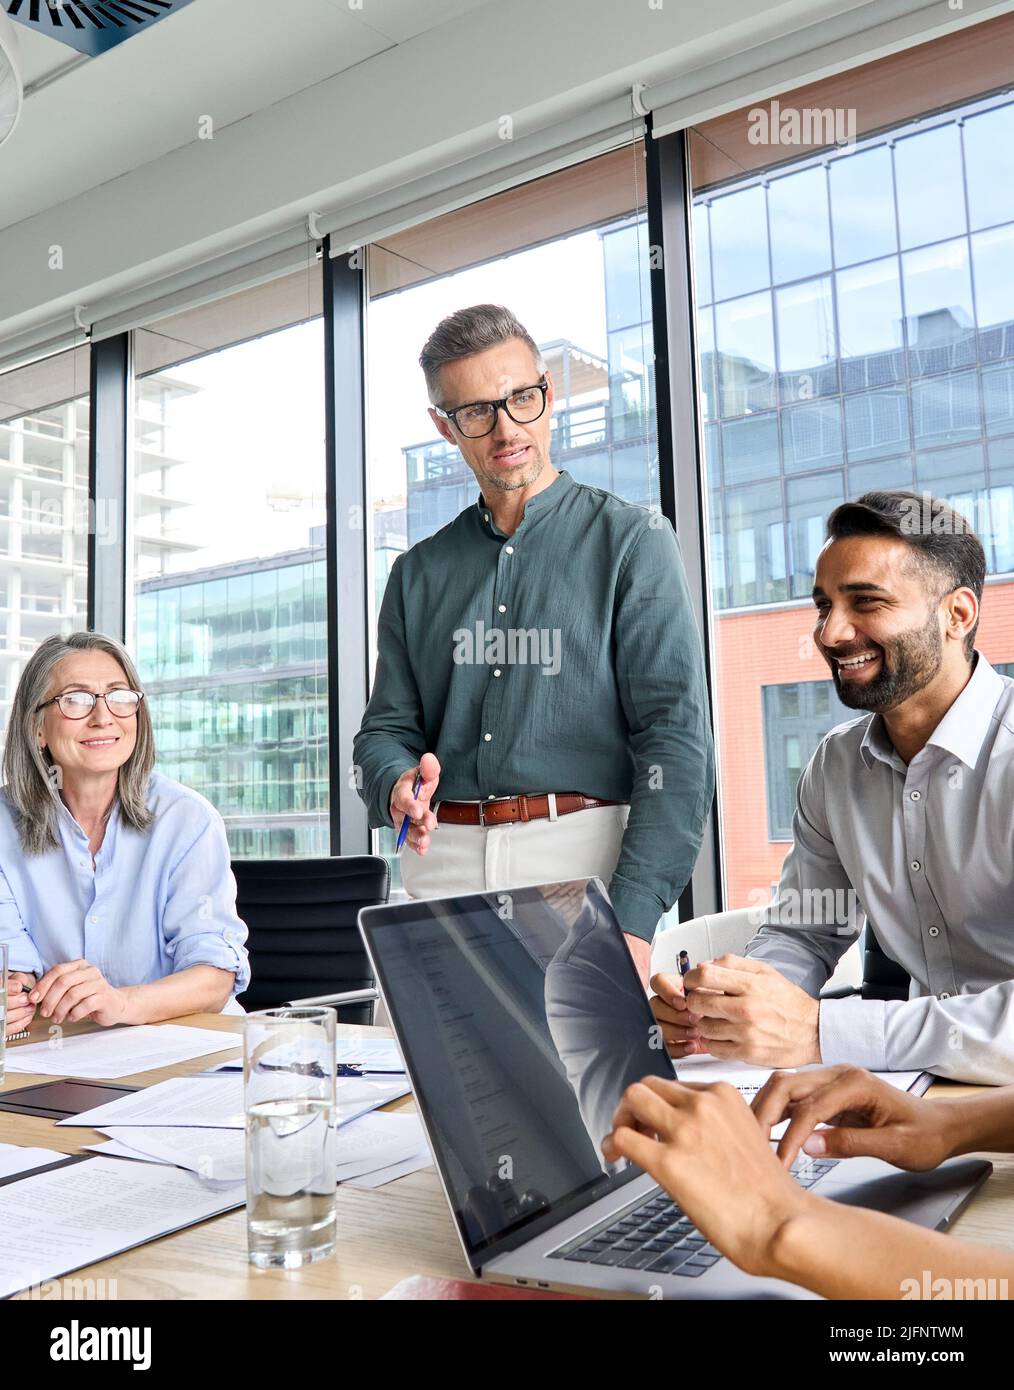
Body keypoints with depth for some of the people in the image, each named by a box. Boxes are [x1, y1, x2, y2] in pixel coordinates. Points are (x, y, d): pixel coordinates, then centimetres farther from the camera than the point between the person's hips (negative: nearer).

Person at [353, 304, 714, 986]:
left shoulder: (631, 539, 3)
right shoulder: (419, 573, 16)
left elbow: (677, 736, -7)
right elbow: (388, 728, 16)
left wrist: (634, 918, -16)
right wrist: (398, 786, -10)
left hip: (585, 853, -3)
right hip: (443, 863, 3)